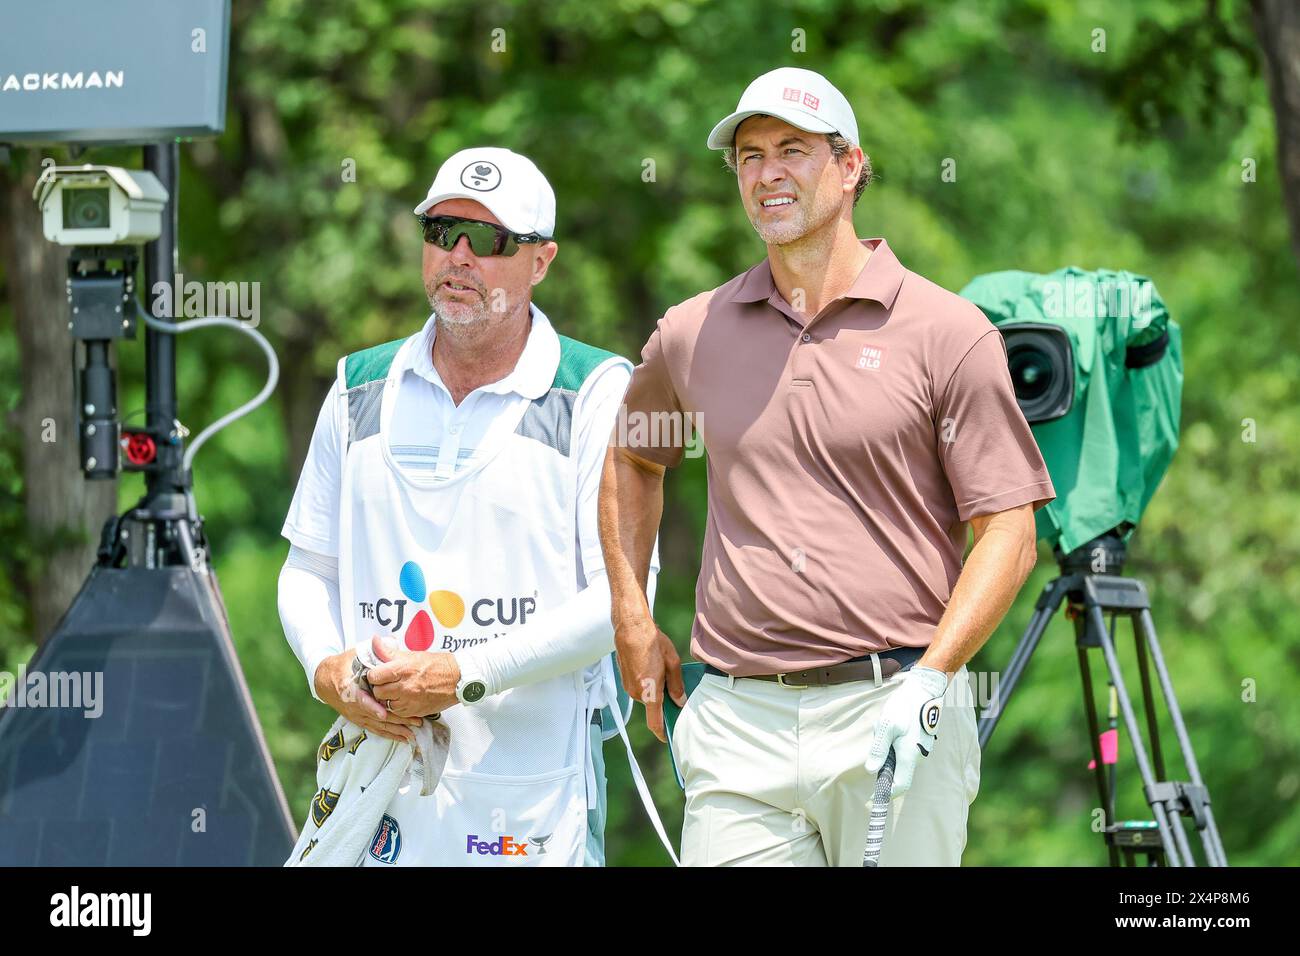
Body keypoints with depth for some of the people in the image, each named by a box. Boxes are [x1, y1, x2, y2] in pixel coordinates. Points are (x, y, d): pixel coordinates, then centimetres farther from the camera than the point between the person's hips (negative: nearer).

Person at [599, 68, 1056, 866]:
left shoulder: (950, 335, -1)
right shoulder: (692, 335, 11)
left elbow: (1008, 532, -3)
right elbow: (632, 460, 30)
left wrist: (929, 681, -14)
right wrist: (631, 619, 20)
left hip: (894, 717, -3)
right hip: (739, 723, 3)